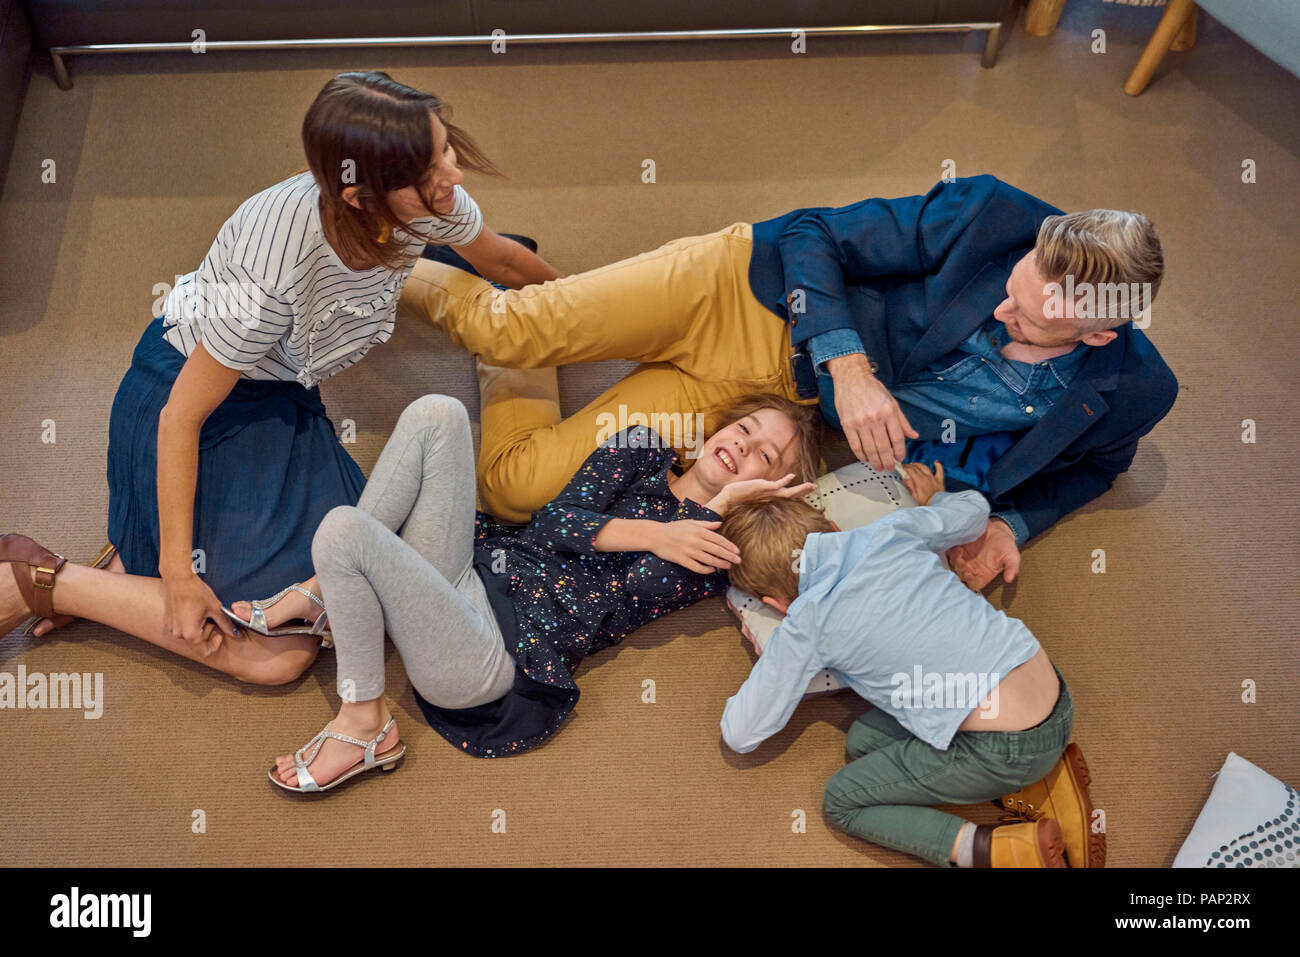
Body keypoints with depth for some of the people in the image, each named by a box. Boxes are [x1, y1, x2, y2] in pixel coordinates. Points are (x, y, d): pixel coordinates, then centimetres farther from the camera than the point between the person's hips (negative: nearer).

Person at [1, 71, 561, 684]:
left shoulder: (432, 197, -20)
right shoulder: (276, 274, -38)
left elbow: (502, 260, 5)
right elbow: (182, 417, -25)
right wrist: (178, 574, -21)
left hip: (279, 393, 7)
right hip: (196, 400, -7)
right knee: (278, 654, -10)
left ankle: (138, 551, 13)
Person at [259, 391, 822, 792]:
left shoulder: (713, 553, 2)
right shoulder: (644, 447, 14)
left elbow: (639, 585, -16)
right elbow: (555, 521, 4)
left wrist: (724, 504, -12)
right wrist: (653, 533, -8)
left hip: (500, 652, -6)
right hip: (471, 567, 6)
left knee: (344, 529, -24)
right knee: (436, 415, -9)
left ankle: (365, 725, -5)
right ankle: (326, 594, -7)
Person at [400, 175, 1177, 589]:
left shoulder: (1132, 393, -12)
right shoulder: (993, 217, -18)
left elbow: (1092, 464, 13)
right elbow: (812, 235, -10)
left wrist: (1012, 522, -7)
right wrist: (847, 365, -25)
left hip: (786, 393, 2)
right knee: (509, 327, -19)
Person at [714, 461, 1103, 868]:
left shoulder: (805, 623, -6)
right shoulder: (890, 530, 6)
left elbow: (739, 735, 3)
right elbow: (973, 507, 27)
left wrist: (767, 663, 23)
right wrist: (934, 498, 50)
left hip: (1003, 750, -7)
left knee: (842, 800, 9)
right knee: (864, 738, 19)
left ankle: (998, 849, -6)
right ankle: (1041, 779, 13)